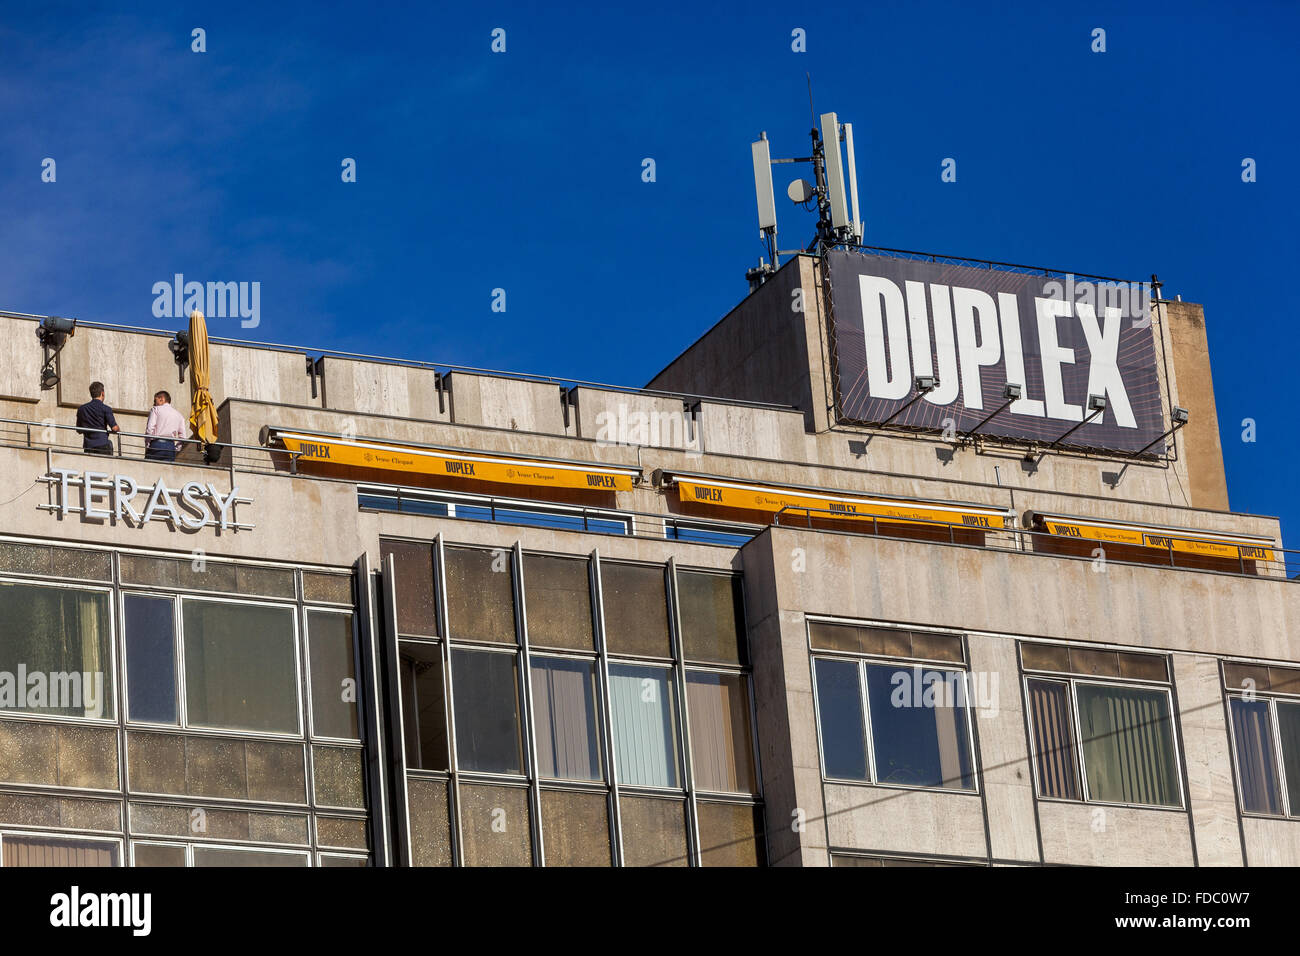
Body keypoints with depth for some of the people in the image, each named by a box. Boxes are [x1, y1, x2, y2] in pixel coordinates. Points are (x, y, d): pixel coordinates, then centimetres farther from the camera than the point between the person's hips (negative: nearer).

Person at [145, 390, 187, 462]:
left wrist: (147, 446, 0)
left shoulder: (155, 409, 7)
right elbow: (182, 436, 11)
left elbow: (150, 429, -5)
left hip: (157, 444, -4)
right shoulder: (179, 415, 20)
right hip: (171, 446, 4)